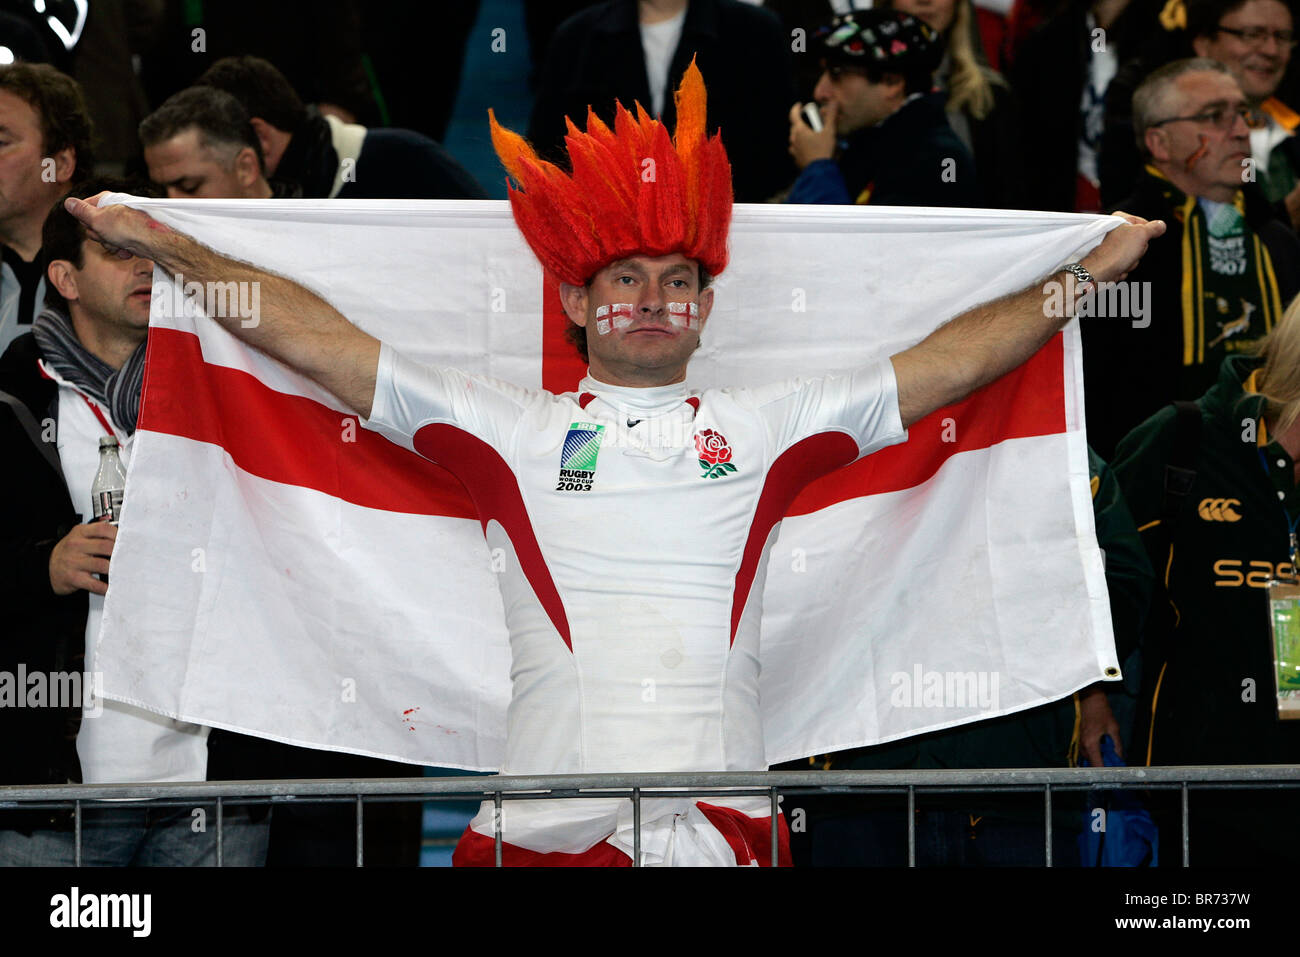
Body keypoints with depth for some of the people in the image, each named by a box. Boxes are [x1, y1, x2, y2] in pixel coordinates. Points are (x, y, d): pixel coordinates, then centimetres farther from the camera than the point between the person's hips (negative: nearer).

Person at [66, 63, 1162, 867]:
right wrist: (161, 244, 14)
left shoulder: (771, 428, 19)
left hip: (726, 828, 1)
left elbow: (948, 360, 23)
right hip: (547, 828, -1)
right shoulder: (511, 429, 16)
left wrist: (1093, 271, 24)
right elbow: (322, 341, 16)